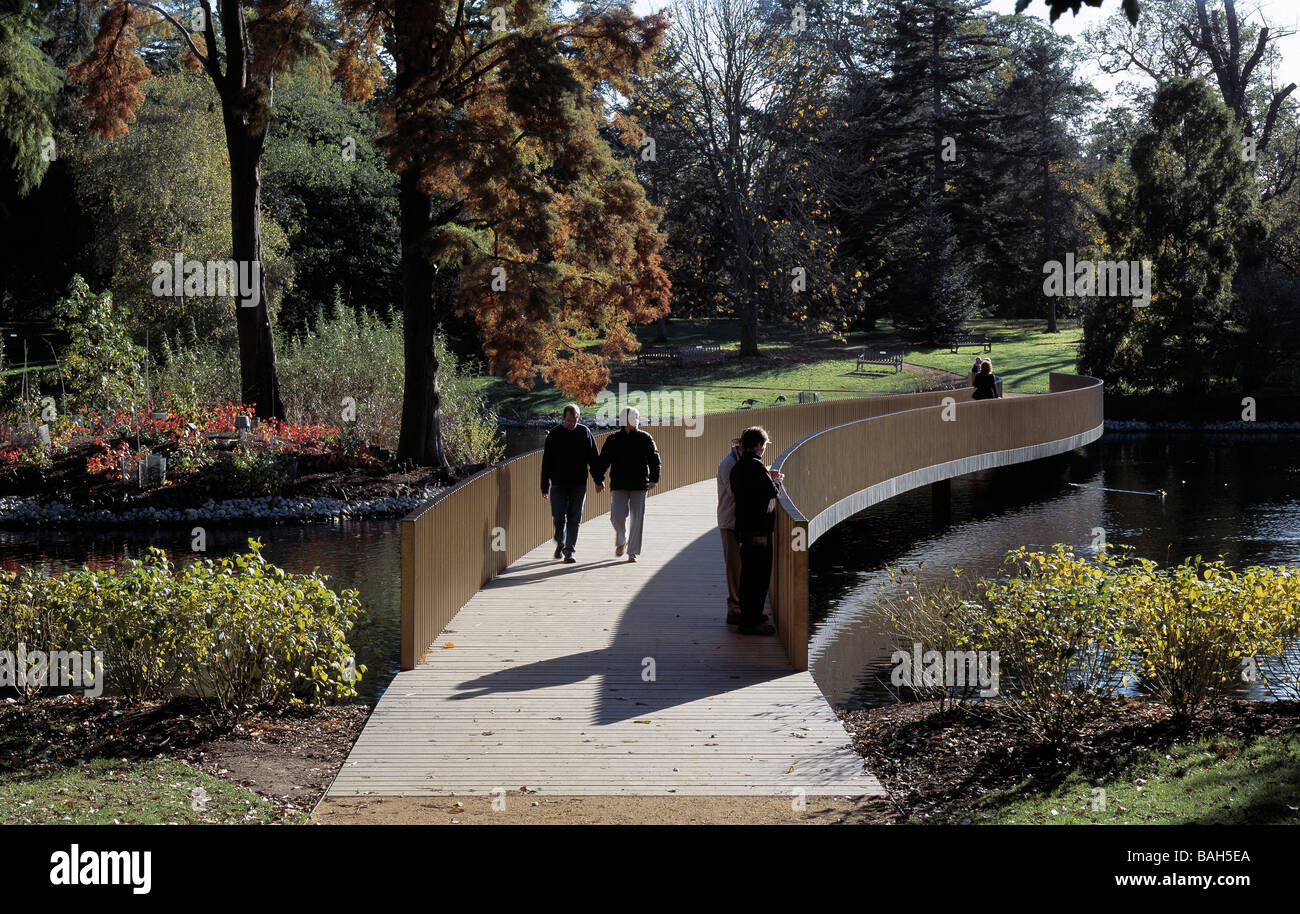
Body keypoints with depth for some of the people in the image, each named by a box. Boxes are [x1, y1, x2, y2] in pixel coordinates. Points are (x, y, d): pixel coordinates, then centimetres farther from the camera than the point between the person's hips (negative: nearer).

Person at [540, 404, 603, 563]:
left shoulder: (584, 432, 2)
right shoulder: (554, 434, -1)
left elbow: (593, 458, 7)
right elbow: (546, 462, 2)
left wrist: (598, 481, 1)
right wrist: (545, 486, -1)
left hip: (579, 484, 1)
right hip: (559, 483, -1)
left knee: (574, 519, -1)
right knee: (559, 516, -6)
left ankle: (569, 552, 4)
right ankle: (560, 543, 20)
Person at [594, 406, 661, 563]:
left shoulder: (645, 439, 3)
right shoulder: (613, 440, 5)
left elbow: (654, 460, 3)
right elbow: (603, 461, 8)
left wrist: (654, 479, -10)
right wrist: (599, 480, -1)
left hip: (639, 486, 0)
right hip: (618, 485, 0)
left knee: (637, 518, -1)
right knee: (617, 516, -10)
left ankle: (633, 552, 8)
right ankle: (621, 540, 20)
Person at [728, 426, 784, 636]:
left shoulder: (738, 467, 12)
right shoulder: (755, 466, -17)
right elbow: (771, 492, -17)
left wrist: (769, 477, 18)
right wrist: (777, 480, 4)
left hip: (744, 529, 10)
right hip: (758, 530, -10)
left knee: (748, 574, 16)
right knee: (759, 576, -4)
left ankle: (748, 618, 24)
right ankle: (752, 622, -2)